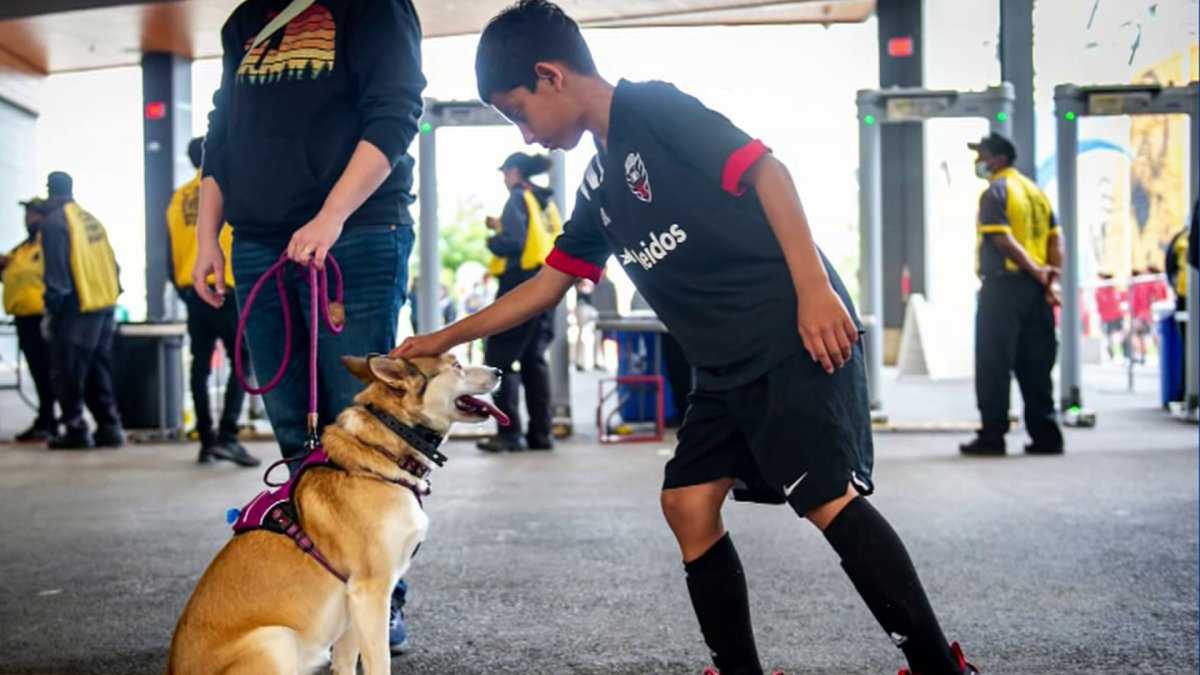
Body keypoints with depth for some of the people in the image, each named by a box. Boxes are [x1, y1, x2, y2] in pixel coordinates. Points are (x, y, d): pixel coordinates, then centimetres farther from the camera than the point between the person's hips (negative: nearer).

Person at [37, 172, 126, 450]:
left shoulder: (54, 222, -7)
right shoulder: (90, 219, 16)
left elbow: (56, 273, -13)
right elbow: (110, 263, 16)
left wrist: (51, 310, -8)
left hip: (77, 309, -8)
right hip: (106, 304, 8)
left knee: (67, 374, 0)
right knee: (98, 372, 13)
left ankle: (76, 429, 0)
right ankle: (110, 427, 12)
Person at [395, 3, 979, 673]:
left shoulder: (654, 109, -7)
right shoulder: (601, 186, 18)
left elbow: (764, 170, -17)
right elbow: (545, 286, 26)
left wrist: (814, 289, -26)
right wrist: (444, 338, 28)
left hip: (798, 338, -9)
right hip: (726, 366, 9)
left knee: (829, 498, -17)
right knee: (688, 501, 4)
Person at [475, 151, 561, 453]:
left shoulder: (518, 199, -8)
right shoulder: (547, 203, 16)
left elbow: (514, 242, -18)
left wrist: (492, 240, 1)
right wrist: (501, 226, 16)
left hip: (520, 285, -8)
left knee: (499, 359, -4)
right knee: (534, 359, 11)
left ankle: (509, 433, -9)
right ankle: (540, 433, 10)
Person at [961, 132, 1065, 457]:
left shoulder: (996, 191, -6)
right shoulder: (1035, 190, 17)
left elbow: (1004, 241, -17)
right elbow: (1056, 239, 9)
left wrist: (1038, 273, -13)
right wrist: (1053, 279, 3)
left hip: (1003, 285, -7)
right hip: (1035, 288, 7)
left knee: (993, 365, -2)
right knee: (1036, 367, 9)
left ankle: (992, 436, -2)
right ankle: (1046, 434, 9)